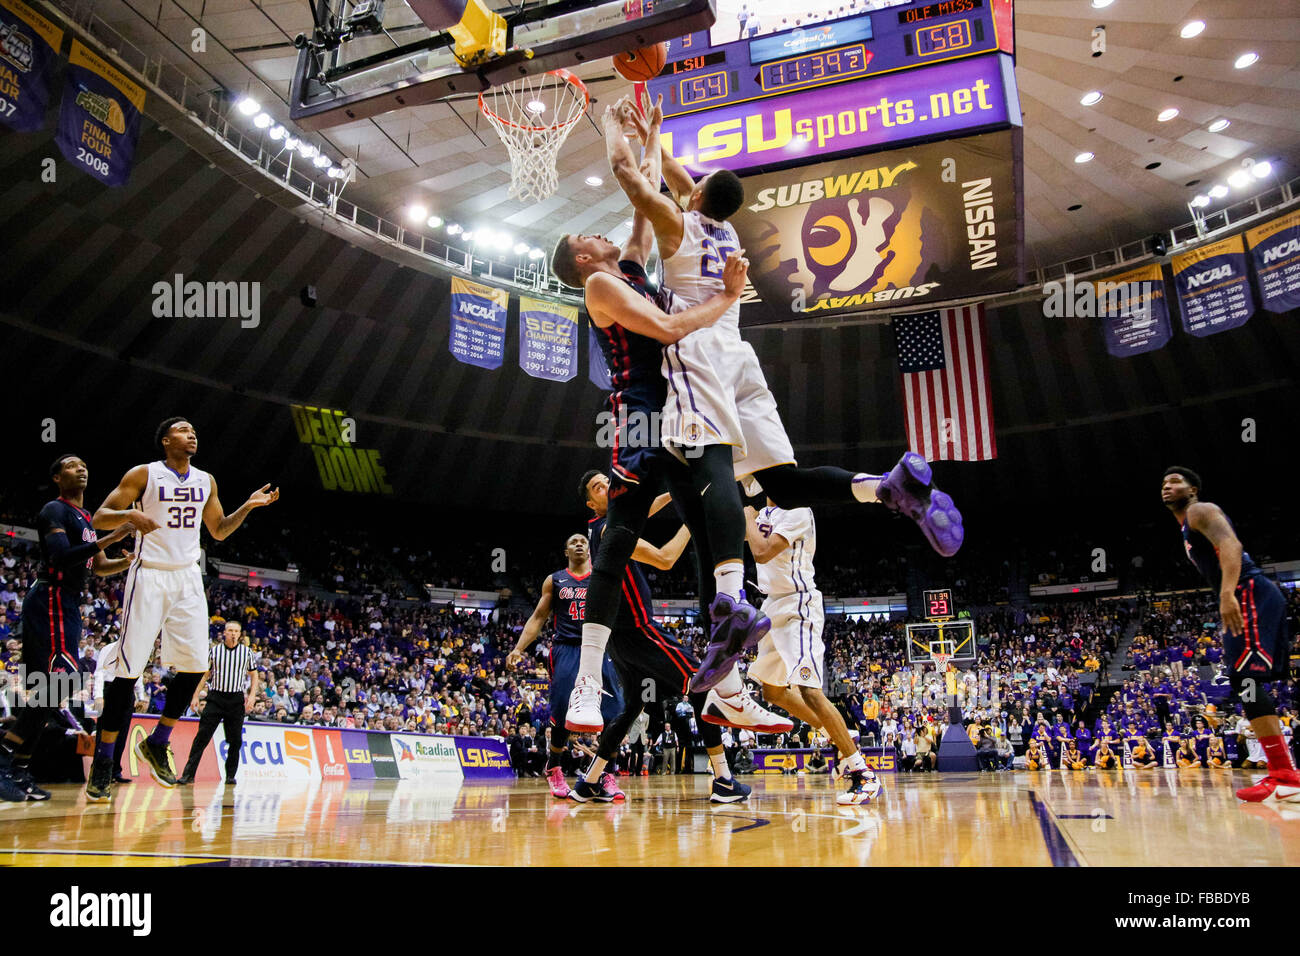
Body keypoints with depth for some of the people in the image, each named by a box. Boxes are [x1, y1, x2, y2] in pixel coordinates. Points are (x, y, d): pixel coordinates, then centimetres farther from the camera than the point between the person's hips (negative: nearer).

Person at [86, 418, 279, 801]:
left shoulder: (206, 481, 11)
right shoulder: (144, 474, -3)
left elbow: (219, 530, 20)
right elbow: (100, 517, -5)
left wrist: (248, 506, 4)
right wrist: (130, 514, -26)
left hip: (188, 578, 5)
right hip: (149, 575, -5)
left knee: (195, 664, -2)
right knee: (129, 666, -7)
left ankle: (156, 744, 15)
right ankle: (103, 761, 3)